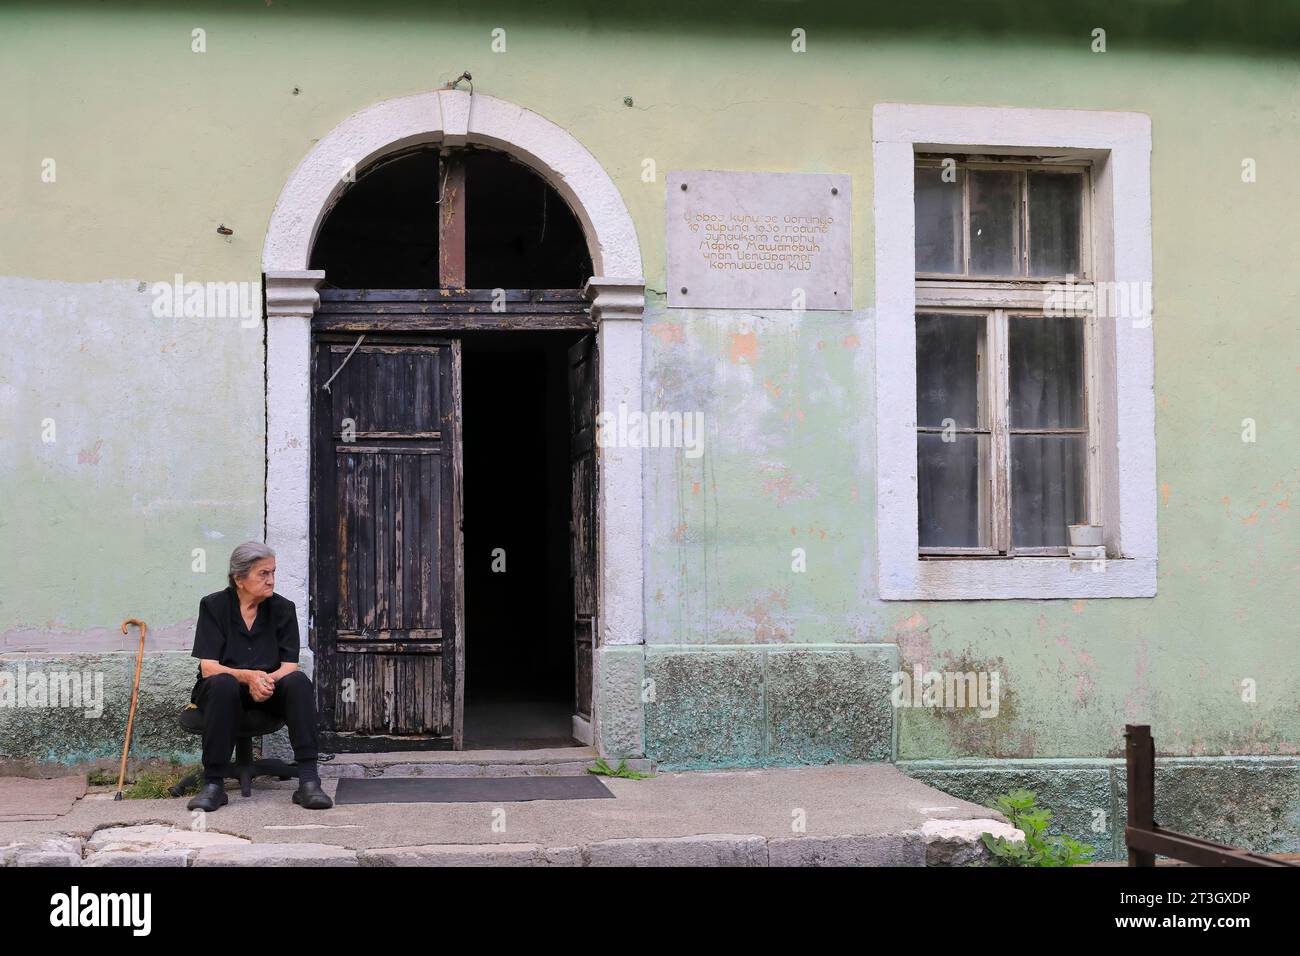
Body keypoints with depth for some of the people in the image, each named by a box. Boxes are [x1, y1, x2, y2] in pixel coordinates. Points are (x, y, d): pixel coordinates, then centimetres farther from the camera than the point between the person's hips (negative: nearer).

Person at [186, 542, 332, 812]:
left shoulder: (283, 608, 0)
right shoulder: (213, 606, -6)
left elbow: (289, 666, -6)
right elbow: (208, 668, -14)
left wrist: (266, 680, -29)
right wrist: (249, 676, -32)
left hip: (269, 690, 2)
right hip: (222, 691, -2)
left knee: (298, 681, -29)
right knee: (224, 684, -37)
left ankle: (308, 781, -35)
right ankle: (213, 785, -32)